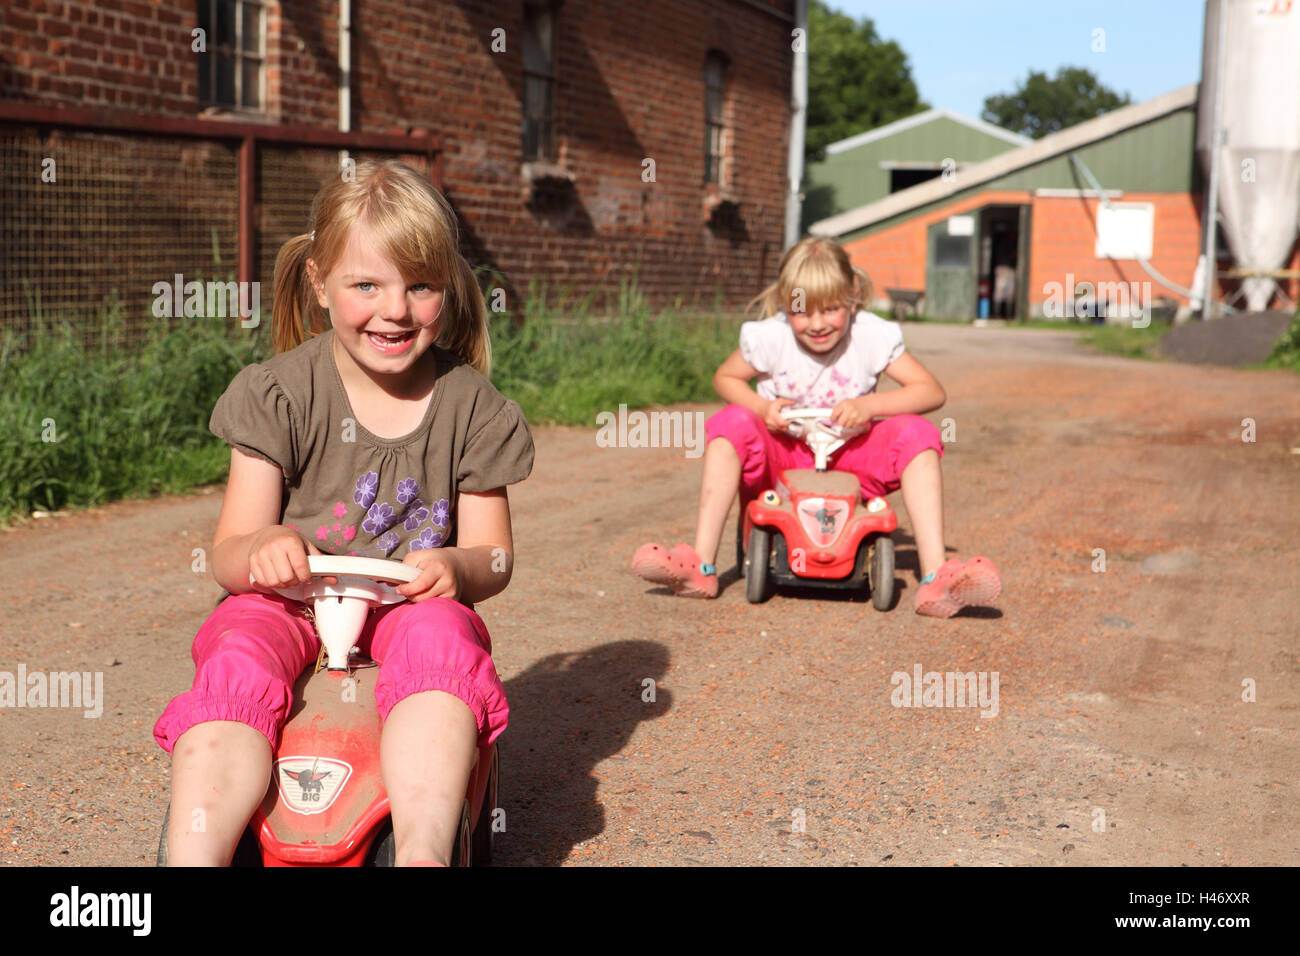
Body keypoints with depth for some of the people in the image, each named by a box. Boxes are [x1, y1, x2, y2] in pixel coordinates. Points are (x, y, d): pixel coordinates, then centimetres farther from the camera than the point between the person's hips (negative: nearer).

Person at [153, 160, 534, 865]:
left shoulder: (471, 405, 3)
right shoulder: (280, 394, -2)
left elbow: (494, 556, 4)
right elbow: (228, 555, -4)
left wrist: (457, 566, -21)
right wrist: (262, 549, -29)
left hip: (413, 604, 0)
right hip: (289, 601, 0)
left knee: (441, 637, -33)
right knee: (237, 663, -31)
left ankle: (423, 850, -43)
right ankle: (194, 858, -42)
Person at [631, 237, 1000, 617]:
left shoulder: (873, 336, -12)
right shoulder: (770, 337, -12)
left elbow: (933, 391, -12)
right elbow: (725, 377, 5)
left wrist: (869, 405, -27)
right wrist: (761, 407, -16)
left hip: (850, 459, 0)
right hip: (782, 456, 0)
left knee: (916, 433, -25)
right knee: (731, 422, -29)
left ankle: (936, 579, -33)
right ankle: (700, 567, -33)